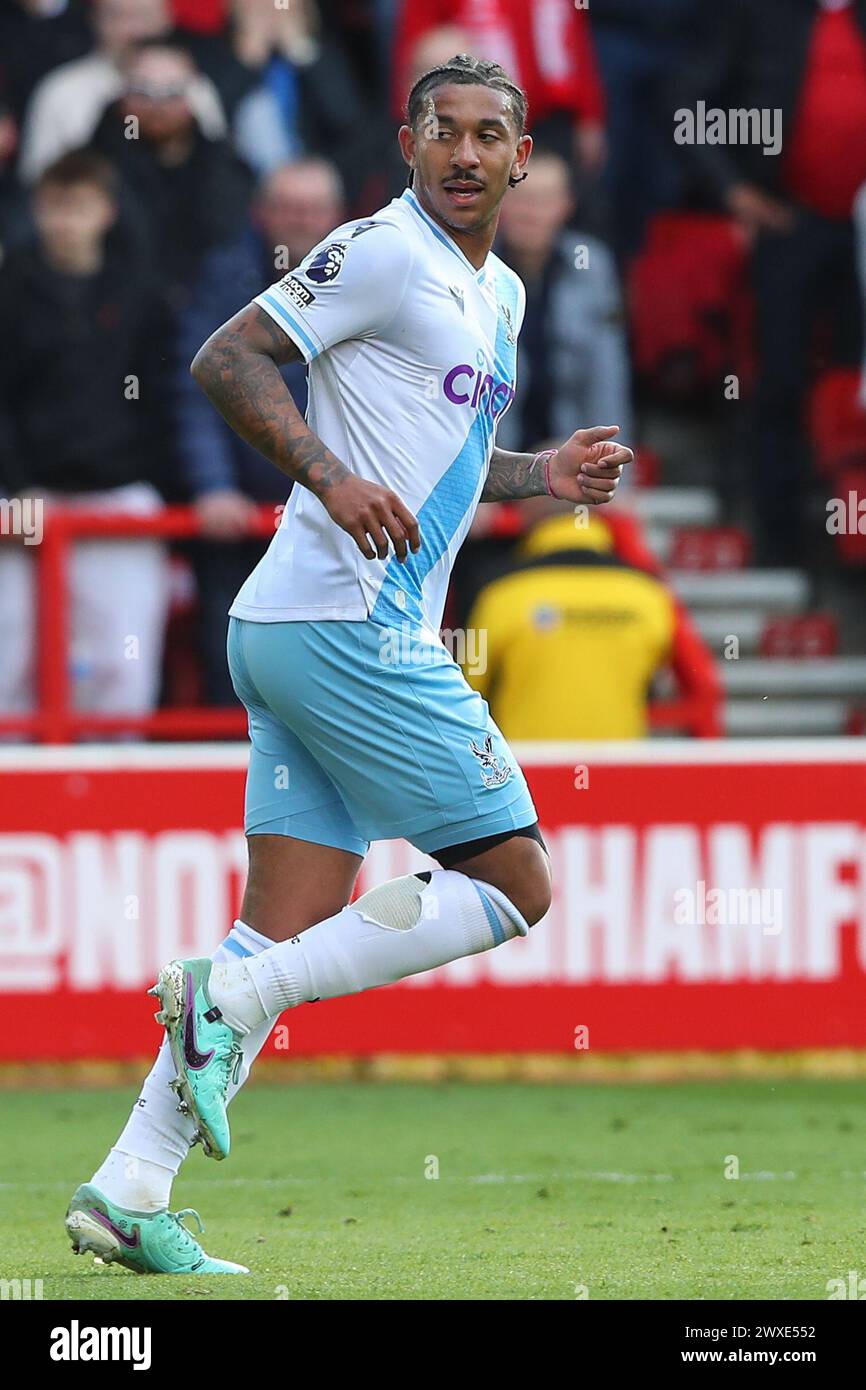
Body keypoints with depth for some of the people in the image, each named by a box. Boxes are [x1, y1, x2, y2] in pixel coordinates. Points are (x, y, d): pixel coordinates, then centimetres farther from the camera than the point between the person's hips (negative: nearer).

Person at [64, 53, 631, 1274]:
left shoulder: (499, 294, 21)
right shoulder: (383, 254, -8)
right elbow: (227, 359, -14)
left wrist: (536, 477, 18)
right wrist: (331, 476, -25)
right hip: (346, 620, -9)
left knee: (287, 936, 4)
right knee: (515, 884, -7)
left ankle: (129, 1191, 0)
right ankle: (230, 995, -11)